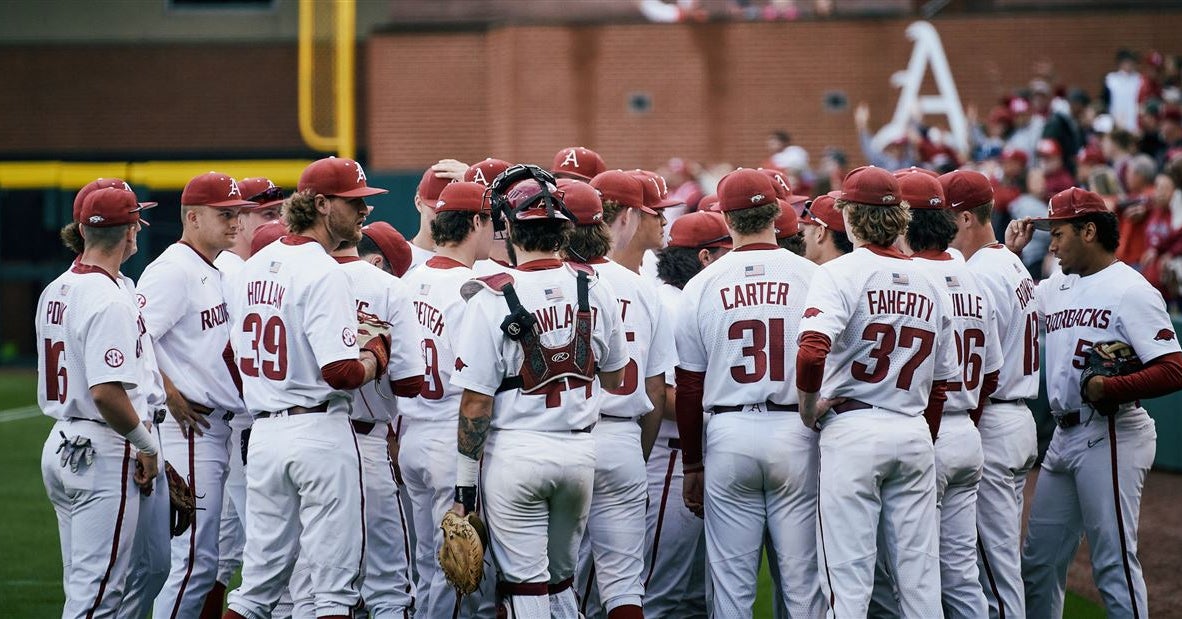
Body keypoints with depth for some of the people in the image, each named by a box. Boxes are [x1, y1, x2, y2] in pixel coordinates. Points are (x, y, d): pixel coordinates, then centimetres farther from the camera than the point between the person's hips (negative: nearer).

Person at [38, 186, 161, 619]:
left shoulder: (54, 292, 11)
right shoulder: (109, 300, -18)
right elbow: (106, 391, -26)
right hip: (104, 453, -10)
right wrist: (148, 445, -12)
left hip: (60, 447, 10)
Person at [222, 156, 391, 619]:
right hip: (321, 432, -8)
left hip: (264, 435, 8)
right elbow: (342, 372, -20)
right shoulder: (323, 273, -14)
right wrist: (377, 356, -2)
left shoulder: (252, 268, 11)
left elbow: (237, 357, 18)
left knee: (259, 579, 12)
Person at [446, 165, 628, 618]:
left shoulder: (493, 298, -12)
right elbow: (615, 380, 15)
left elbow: (476, 403, -12)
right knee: (560, 580, 17)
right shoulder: (594, 290, 1)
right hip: (580, 449, 4)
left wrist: (465, 486, -5)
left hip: (515, 450, -4)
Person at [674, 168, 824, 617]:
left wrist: (692, 464, 13)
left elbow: (688, 386, 5)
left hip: (728, 433, 1)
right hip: (795, 430, -1)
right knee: (802, 576, 4)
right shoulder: (810, 277, -2)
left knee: (732, 580, 6)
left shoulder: (702, 286, 2)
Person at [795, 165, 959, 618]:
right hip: (915, 432, 5)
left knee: (848, 580, -4)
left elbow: (812, 352, -22)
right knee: (920, 579, 8)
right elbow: (941, 381, 15)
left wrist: (809, 411, -7)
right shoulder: (927, 282, 12)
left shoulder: (842, 273, -7)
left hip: (853, 432, -5)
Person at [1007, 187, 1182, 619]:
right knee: (1038, 559, 12)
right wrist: (1010, 253, 14)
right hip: (1064, 436, 9)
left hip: (1111, 435, -9)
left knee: (1114, 561, -9)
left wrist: (1111, 388, -29)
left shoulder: (1130, 290, -10)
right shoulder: (1055, 288, 15)